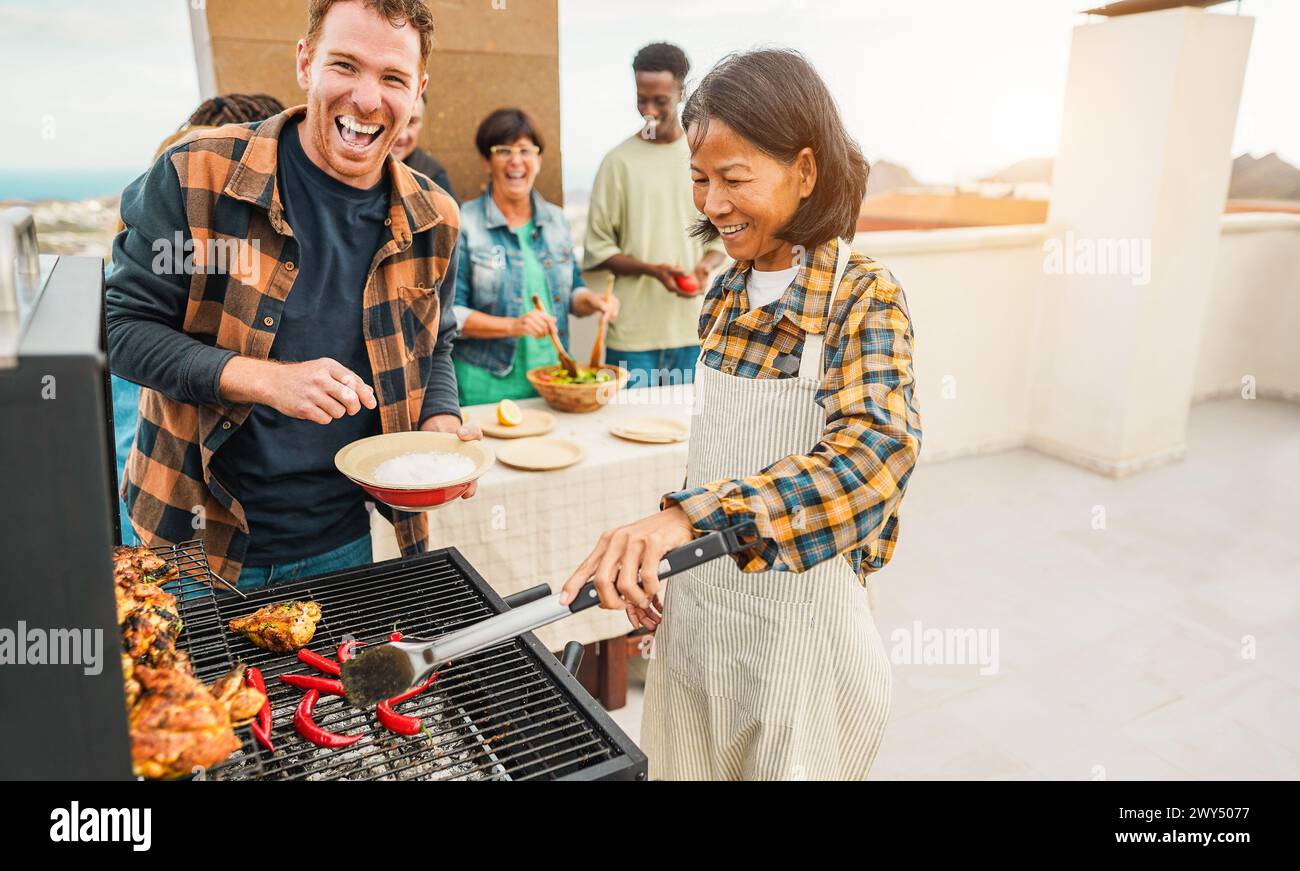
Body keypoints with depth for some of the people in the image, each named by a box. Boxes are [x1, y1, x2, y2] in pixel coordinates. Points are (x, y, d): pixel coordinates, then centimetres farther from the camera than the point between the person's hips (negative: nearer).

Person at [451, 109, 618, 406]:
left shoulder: (556, 219, 9)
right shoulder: (464, 224, -6)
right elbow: (449, 312, -10)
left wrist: (591, 301, -4)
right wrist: (511, 326, -22)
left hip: (553, 376, 5)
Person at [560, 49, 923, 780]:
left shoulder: (863, 296, -16)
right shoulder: (728, 294, 2)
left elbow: (877, 450, -35)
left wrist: (685, 516, -45)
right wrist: (653, 558, 9)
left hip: (796, 626, -6)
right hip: (698, 608, 6)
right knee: (689, 764, 22)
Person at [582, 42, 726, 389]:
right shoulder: (619, 161, -1)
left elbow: (720, 235, 12)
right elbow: (597, 249, -1)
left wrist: (705, 266, -9)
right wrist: (652, 270, -16)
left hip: (692, 327, 3)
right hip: (632, 333, -2)